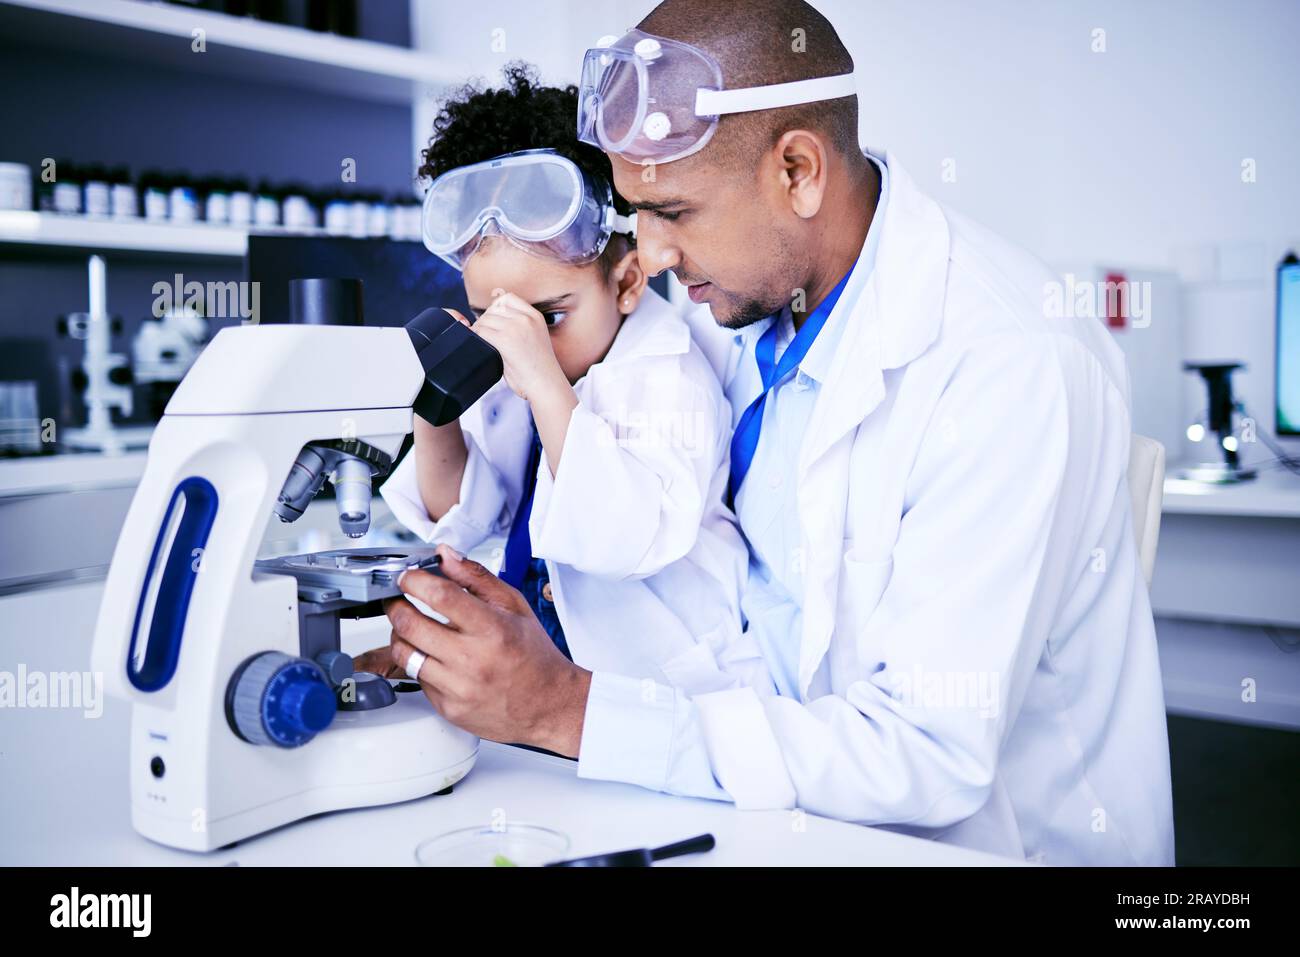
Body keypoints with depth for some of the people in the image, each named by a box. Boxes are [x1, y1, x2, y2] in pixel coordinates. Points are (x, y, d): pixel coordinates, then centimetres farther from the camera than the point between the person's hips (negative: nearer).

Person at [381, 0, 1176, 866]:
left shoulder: (1016, 365, -24)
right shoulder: (746, 313, -1)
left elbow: (933, 757, -26)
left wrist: (567, 709, -28)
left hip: (986, 835, -5)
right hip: (794, 808, 6)